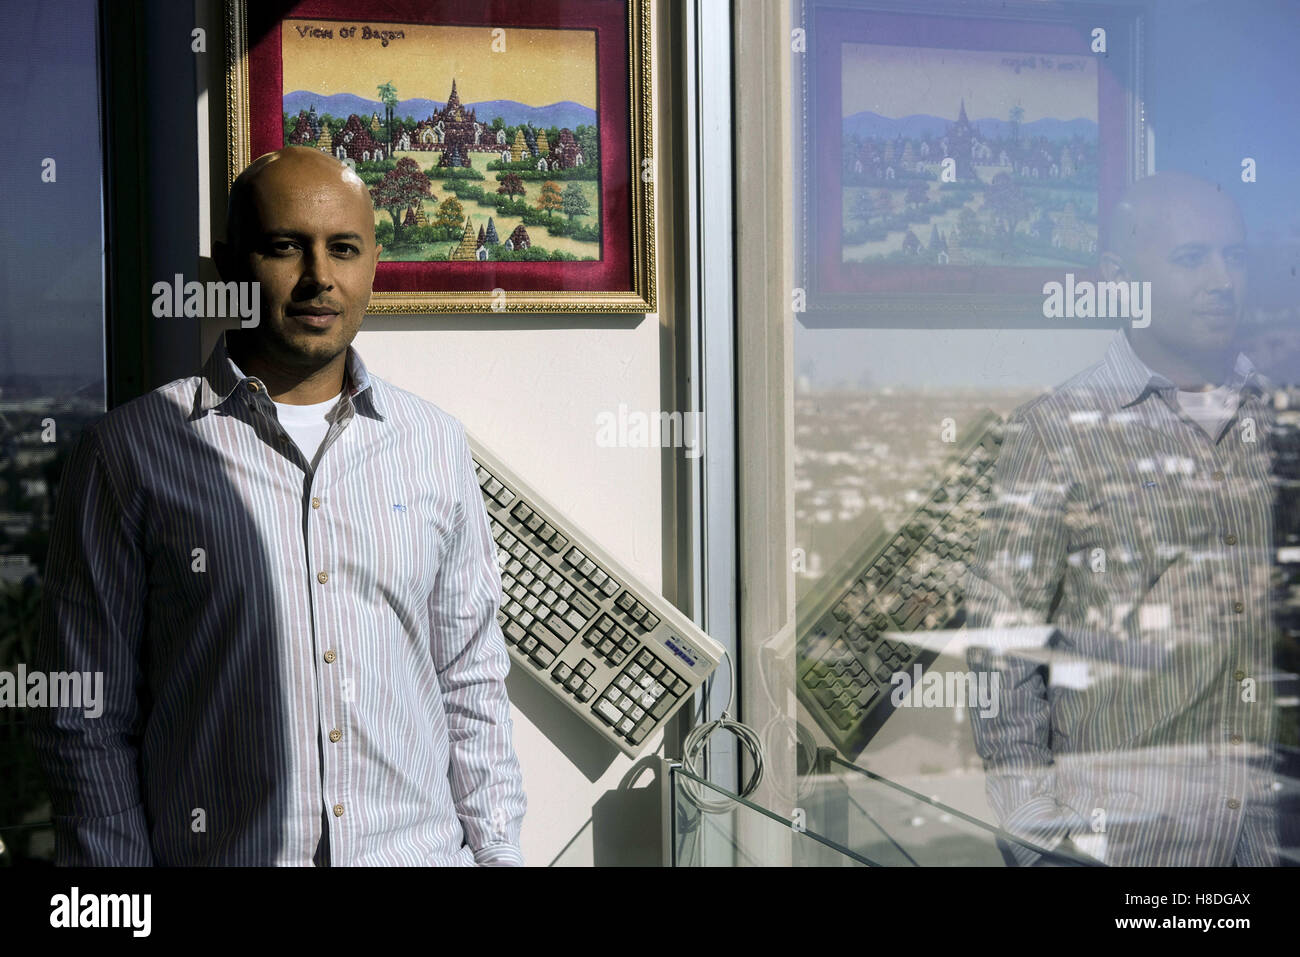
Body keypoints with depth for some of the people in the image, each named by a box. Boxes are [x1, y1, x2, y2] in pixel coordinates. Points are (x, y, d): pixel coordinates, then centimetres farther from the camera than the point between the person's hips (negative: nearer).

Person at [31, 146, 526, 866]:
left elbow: (472, 686, 8)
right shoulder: (129, 451, -6)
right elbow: (87, 724, -5)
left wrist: (495, 851, 4)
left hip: (420, 847, 3)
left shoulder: (436, 446, 5)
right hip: (222, 851, -2)